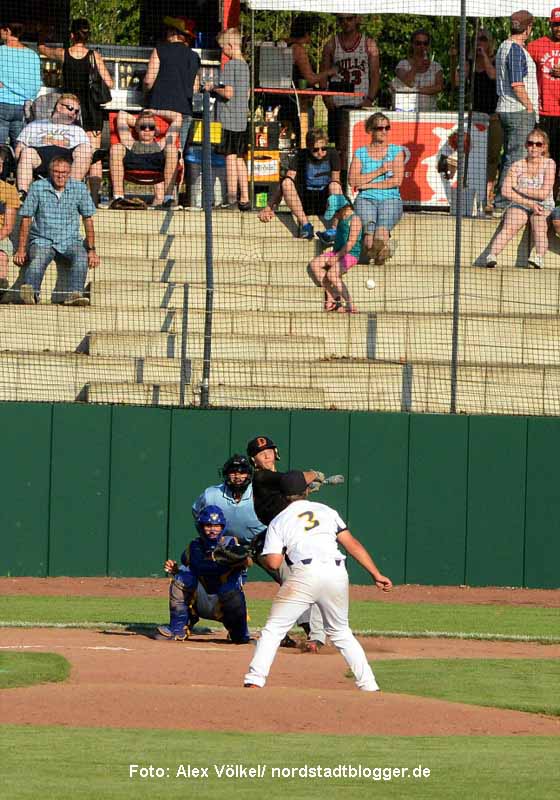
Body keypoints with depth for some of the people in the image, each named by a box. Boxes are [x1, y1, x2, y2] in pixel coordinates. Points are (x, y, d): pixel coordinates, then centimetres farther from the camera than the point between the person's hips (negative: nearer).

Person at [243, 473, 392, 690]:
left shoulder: (278, 521, 14)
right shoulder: (326, 511, 21)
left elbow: (274, 563, 4)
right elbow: (352, 544, 13)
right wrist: (376, 574, 12)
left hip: (306, 573, -3)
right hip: (337, 573, 3)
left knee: (274, 628, 4)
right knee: (341, 631, 20)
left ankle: (254, 681, -10)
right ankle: (368, 684, 14)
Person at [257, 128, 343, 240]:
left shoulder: (332, 155, -2)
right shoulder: (300, 157, -4)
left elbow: (336, 181, -4)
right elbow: (284, 184, -12)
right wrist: (270, 207, -23)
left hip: (326, 202, -1)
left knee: (334, 184, -30)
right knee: (287, 182, -25)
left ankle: (333, 230, -43)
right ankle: (305, 225, -36)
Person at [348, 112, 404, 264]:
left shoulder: (396, 151, 14)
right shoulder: (360, 153, 16)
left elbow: (397, 180, 2)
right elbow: (353, 180, 2)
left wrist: (368, 184, 0)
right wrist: (379, 171, -5)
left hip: (390, 199, 0)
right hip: (366, 199, 0)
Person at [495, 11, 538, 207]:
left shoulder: (503, 47, 15)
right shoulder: (516, 50, -15)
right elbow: (517, 84, -20)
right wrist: (530, 107, -11)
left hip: (505, 109, 10)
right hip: (520, 111, -10)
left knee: (509, 154, 13)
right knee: (516, 156, -8)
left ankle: (502, 197, 15)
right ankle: (503, 197, -9)